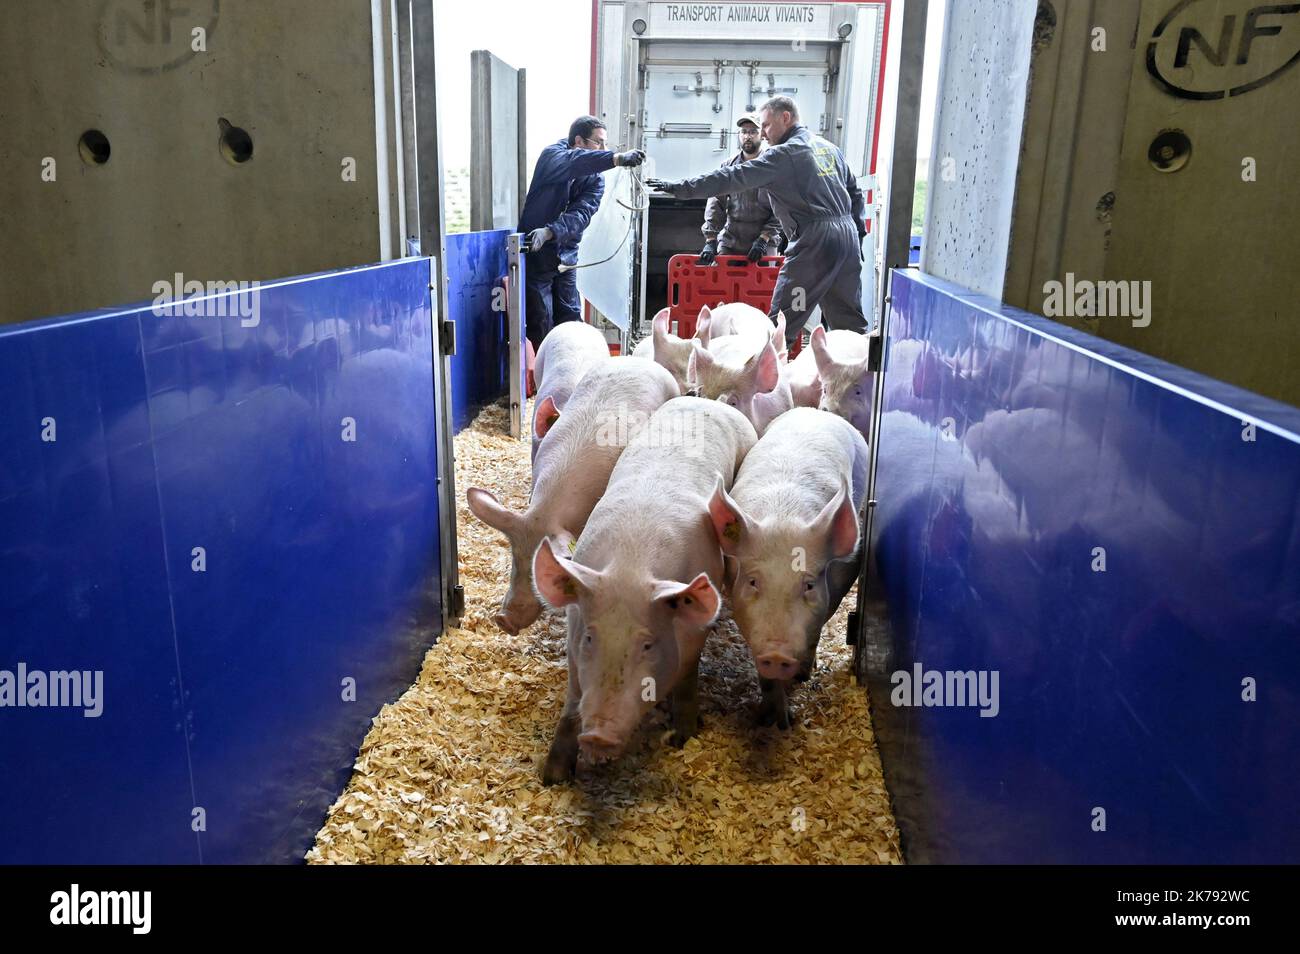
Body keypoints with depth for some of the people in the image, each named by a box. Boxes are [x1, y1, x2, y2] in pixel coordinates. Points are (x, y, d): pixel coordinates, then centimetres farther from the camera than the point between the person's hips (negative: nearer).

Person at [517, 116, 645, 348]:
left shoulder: (596, 180, 3)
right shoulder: (552, 155, -8)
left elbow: (580, 215, -14)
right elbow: (573, 163, -33)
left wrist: (549, 232, -33)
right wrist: (616, 159, -47)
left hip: (565, 256, 5)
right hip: (535, 254, -5)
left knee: (570, 320, 5)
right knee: (541, 325, -6)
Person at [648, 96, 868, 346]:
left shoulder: (783, 154, -6)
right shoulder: (830, 148, 19)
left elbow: (734, 178, -11)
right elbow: (855, 193, 24)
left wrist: (681, 188, -10)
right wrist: (858, 233, 26)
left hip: (815, 240, -8)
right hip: (848, 235, 8)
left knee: (783, 319, -3)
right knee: (849, 321, 12)